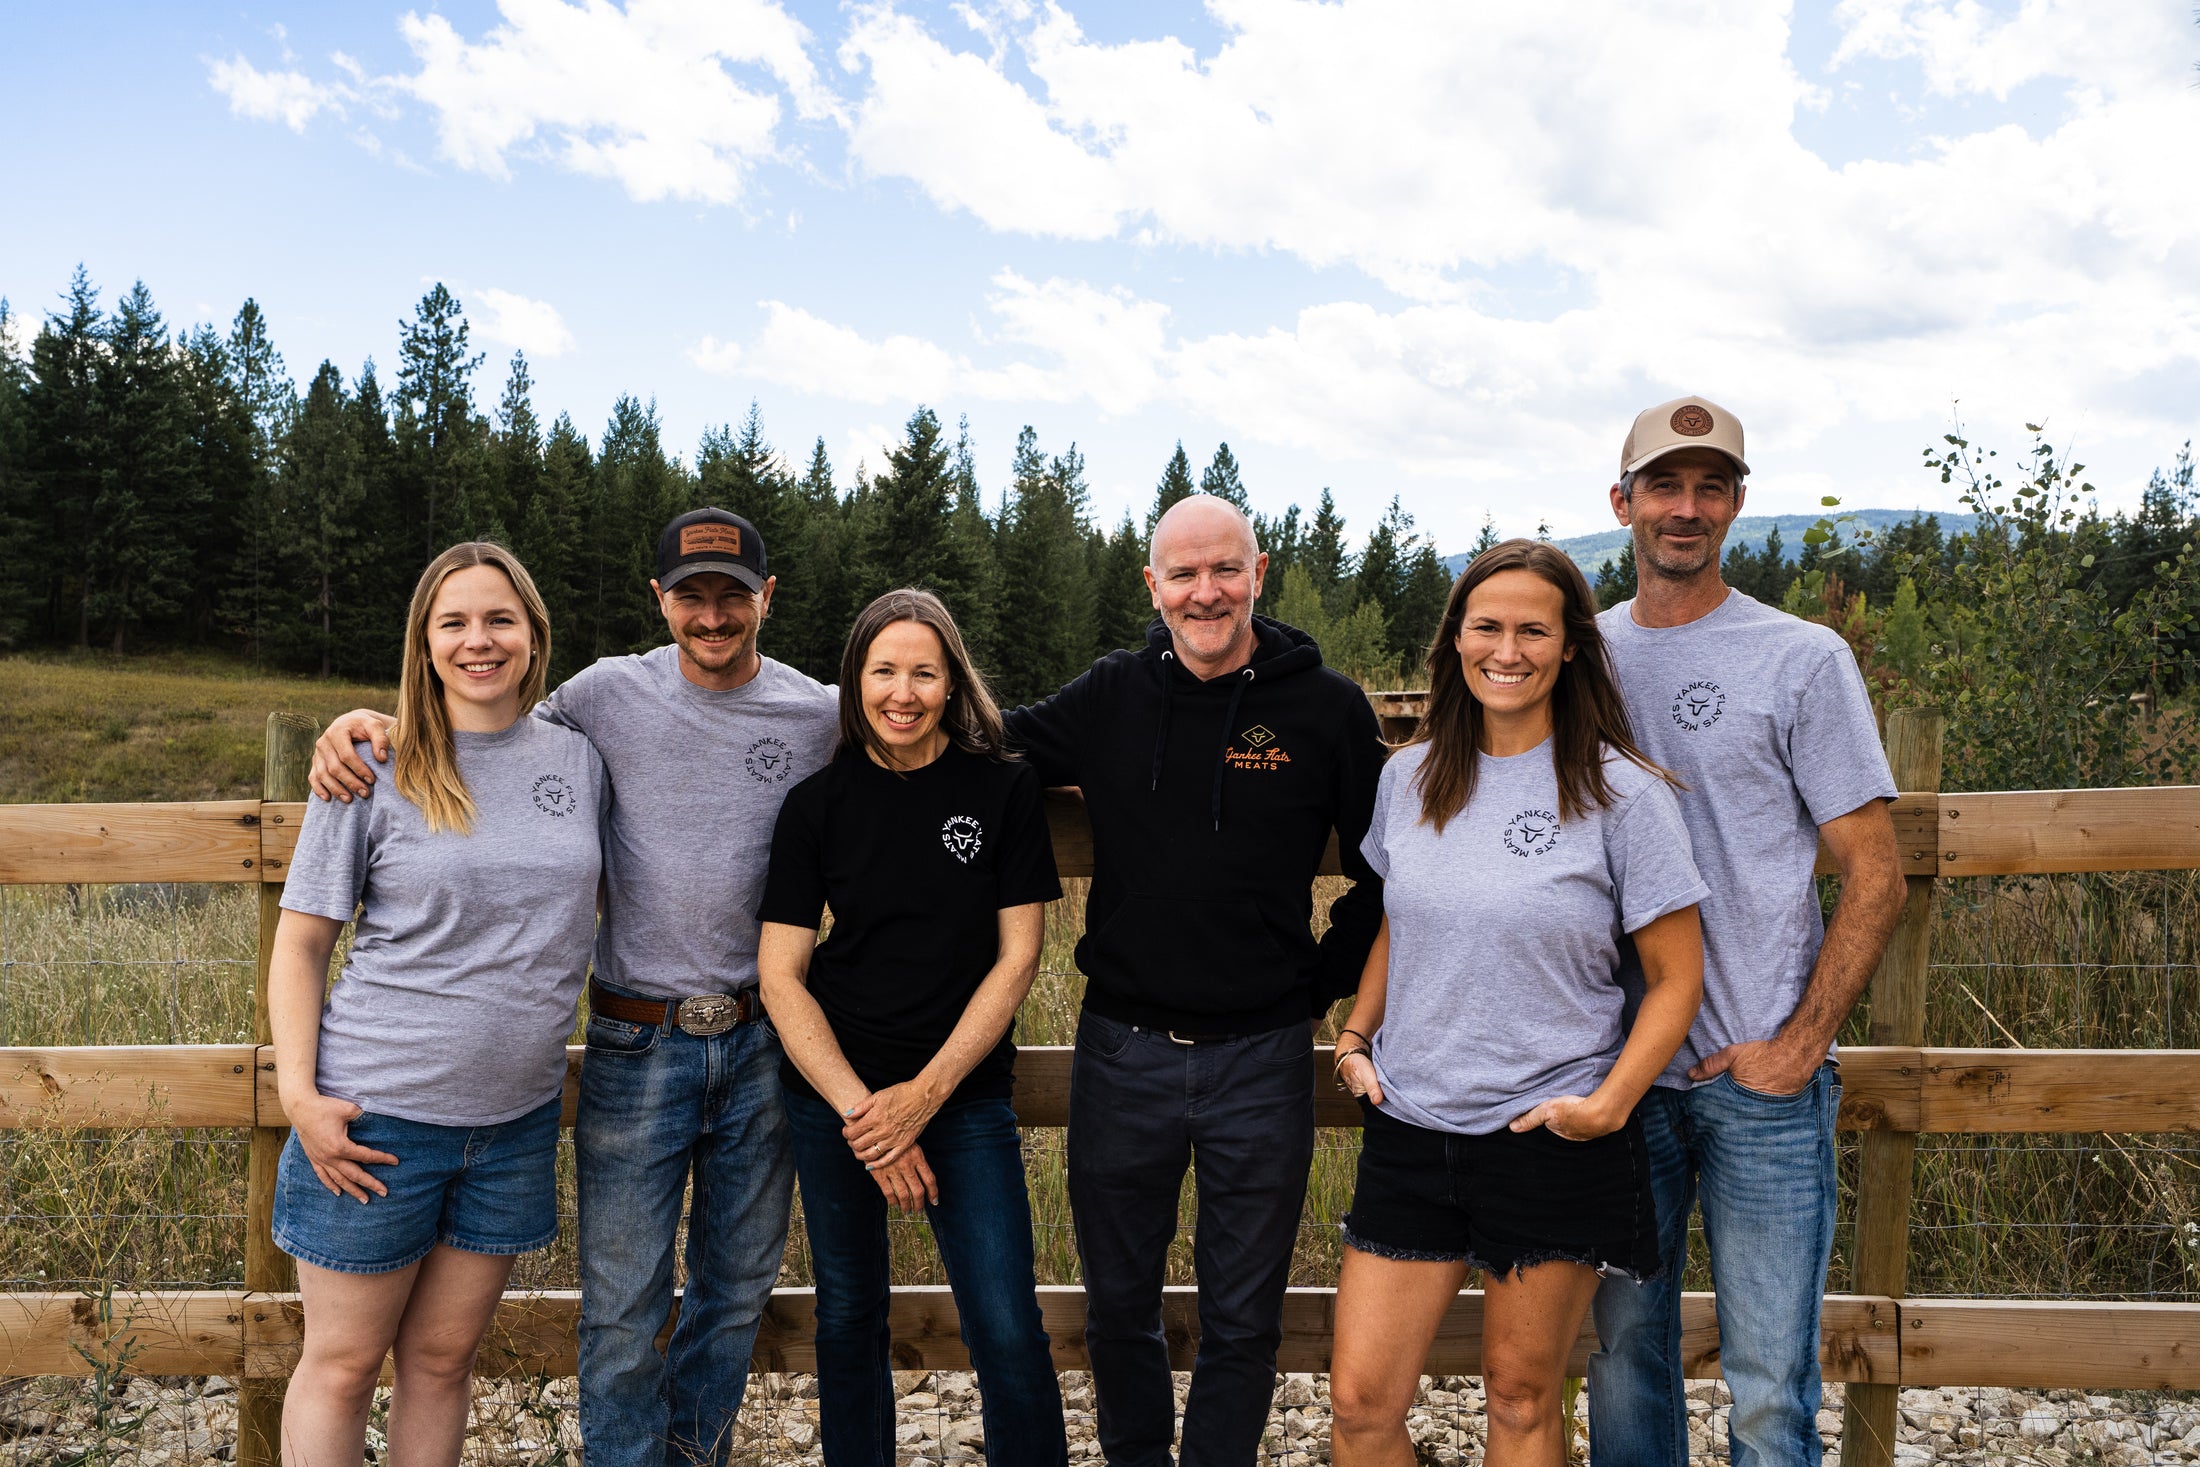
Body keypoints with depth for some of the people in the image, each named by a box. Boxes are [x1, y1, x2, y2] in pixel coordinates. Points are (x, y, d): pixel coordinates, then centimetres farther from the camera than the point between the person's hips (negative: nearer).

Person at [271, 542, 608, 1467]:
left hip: (516, 1115, 3)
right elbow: (300, 943, -2)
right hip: (374, 1113, -3)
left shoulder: (579, 761, 4)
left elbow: (598, 902, 18)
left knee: (443, 1356, 15)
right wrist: (300, 1094, -11)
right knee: (343, 1361, 9)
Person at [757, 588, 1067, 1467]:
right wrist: (860, 1110, -12)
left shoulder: (1004, 790, -5)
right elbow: (780, 974, -3)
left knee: (1008, 1332, -4)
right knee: (849, 1318, 14)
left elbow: (1017, 956, -5)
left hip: (966, 1090, -1)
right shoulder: (818, 805, -2)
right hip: (832, 1091, 2)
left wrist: (927, 1093, -11)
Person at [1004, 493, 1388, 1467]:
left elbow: (1382, 874, 2)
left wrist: (1321, 987, 0)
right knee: (1118, 1309, 18)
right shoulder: (1109, 698, 1)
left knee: (1243, 1322, 13)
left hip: (1262, 1059, -2)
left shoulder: (1328, 709, -5)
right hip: (1121, 1050, 2)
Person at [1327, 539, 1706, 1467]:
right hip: (1410, 1128, 4)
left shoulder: (1620, 793, -8)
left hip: (1553, 1140, -3)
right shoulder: (1410, 777, 4)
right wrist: (1356, 1038, 6)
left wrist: (1610, 1101, -15)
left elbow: (1676, 977, -4)